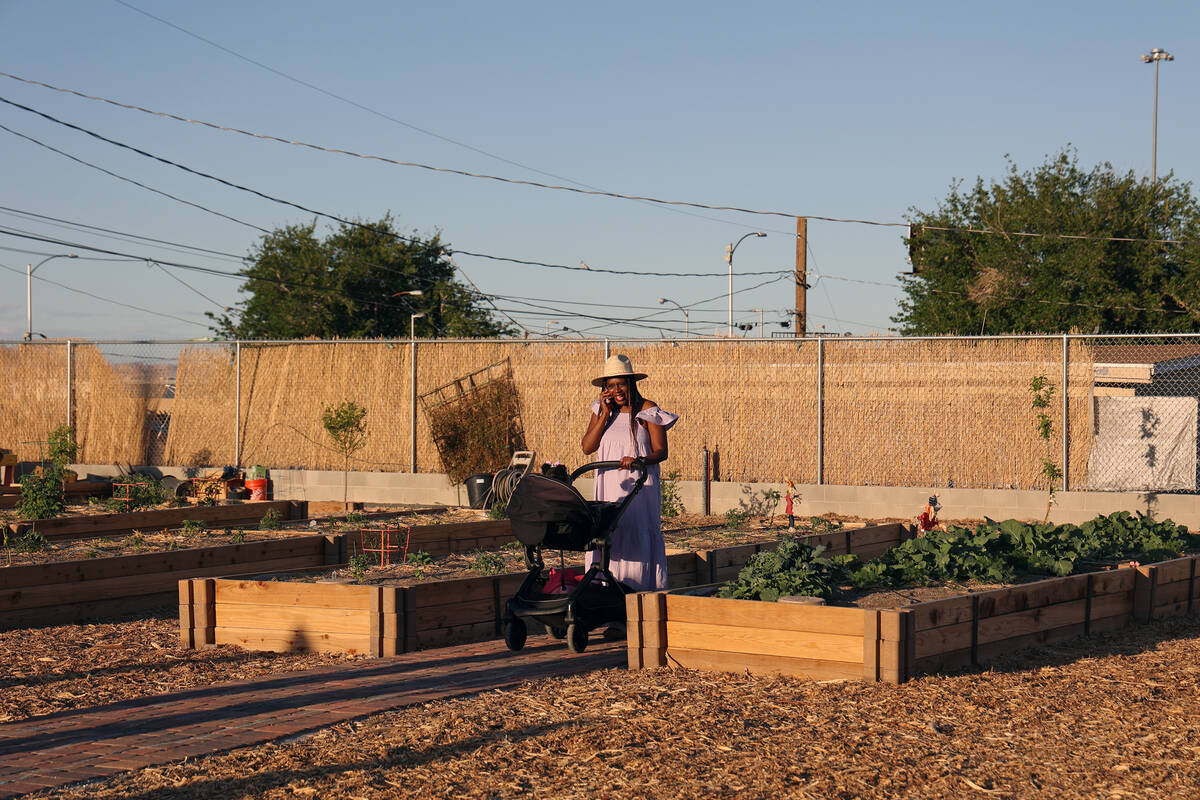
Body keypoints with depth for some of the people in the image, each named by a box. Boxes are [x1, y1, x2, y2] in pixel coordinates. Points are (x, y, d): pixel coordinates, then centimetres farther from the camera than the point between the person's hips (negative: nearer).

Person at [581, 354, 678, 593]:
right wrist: (606, 414, -3)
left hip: (640, 485, -4)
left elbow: (661, 451, -3)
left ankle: (642, 592, -7)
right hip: (609, 486, 4)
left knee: (639, 536, -9)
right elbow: (587, 447, 3)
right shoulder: (601, 410, 12)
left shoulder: (647, 411, -1)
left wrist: (639, 461, -23)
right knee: (607, 536, -3)